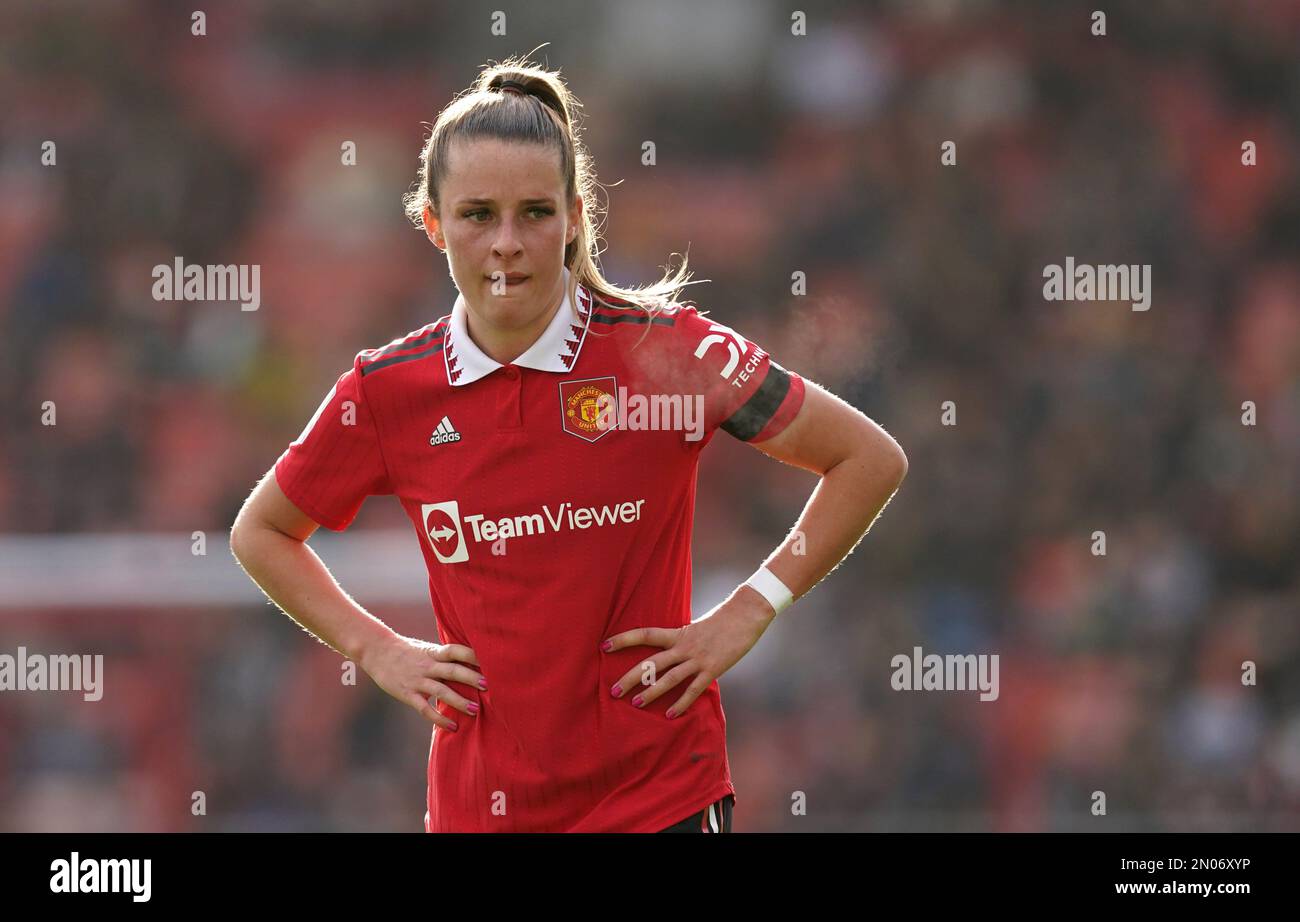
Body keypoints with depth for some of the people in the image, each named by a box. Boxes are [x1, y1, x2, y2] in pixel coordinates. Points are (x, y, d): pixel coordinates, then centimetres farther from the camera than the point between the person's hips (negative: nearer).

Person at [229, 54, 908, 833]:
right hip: (476, 805, 2)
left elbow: (871, 461, 0)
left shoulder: (668, 351, -7)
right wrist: (376, 650, 5)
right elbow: (260, 534, 18)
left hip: (660, 796, -2)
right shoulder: (389, 390, 0)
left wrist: (746, 615, -5)